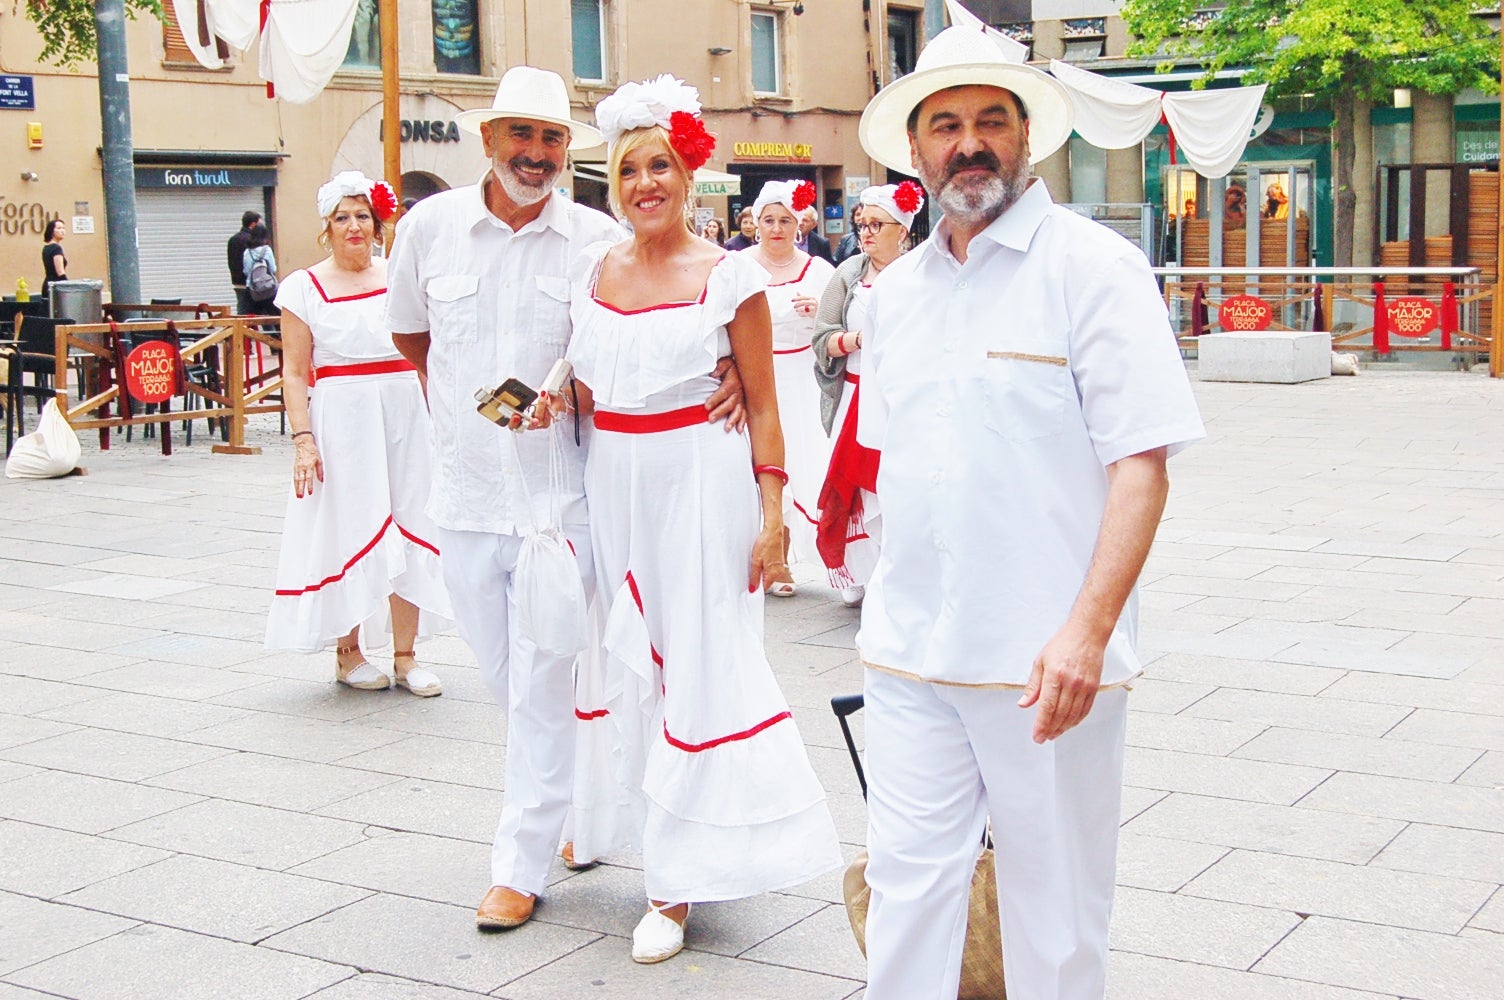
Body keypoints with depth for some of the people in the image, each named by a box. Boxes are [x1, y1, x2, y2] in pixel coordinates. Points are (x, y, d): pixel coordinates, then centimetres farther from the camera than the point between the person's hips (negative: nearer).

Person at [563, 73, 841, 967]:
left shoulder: (730, 275, -5)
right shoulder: (592, 269, 8)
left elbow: (763, 402, -4)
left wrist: (771, 512, -9)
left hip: (703, 479, -4)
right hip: (613, 482, 5)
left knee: (698, 667, -1)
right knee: (626, 661, 12)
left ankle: (681, 879, 6)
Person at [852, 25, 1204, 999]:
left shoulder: (1090, 263, -7)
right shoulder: (896, 289, 12)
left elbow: (1141, 463, -13)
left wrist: (1087, 629, -21)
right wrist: (897, 603, 16)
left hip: (1046, 660, -5)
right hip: (908, 653, 5)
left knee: (1056, 906, 8)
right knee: (906, 881, 8)